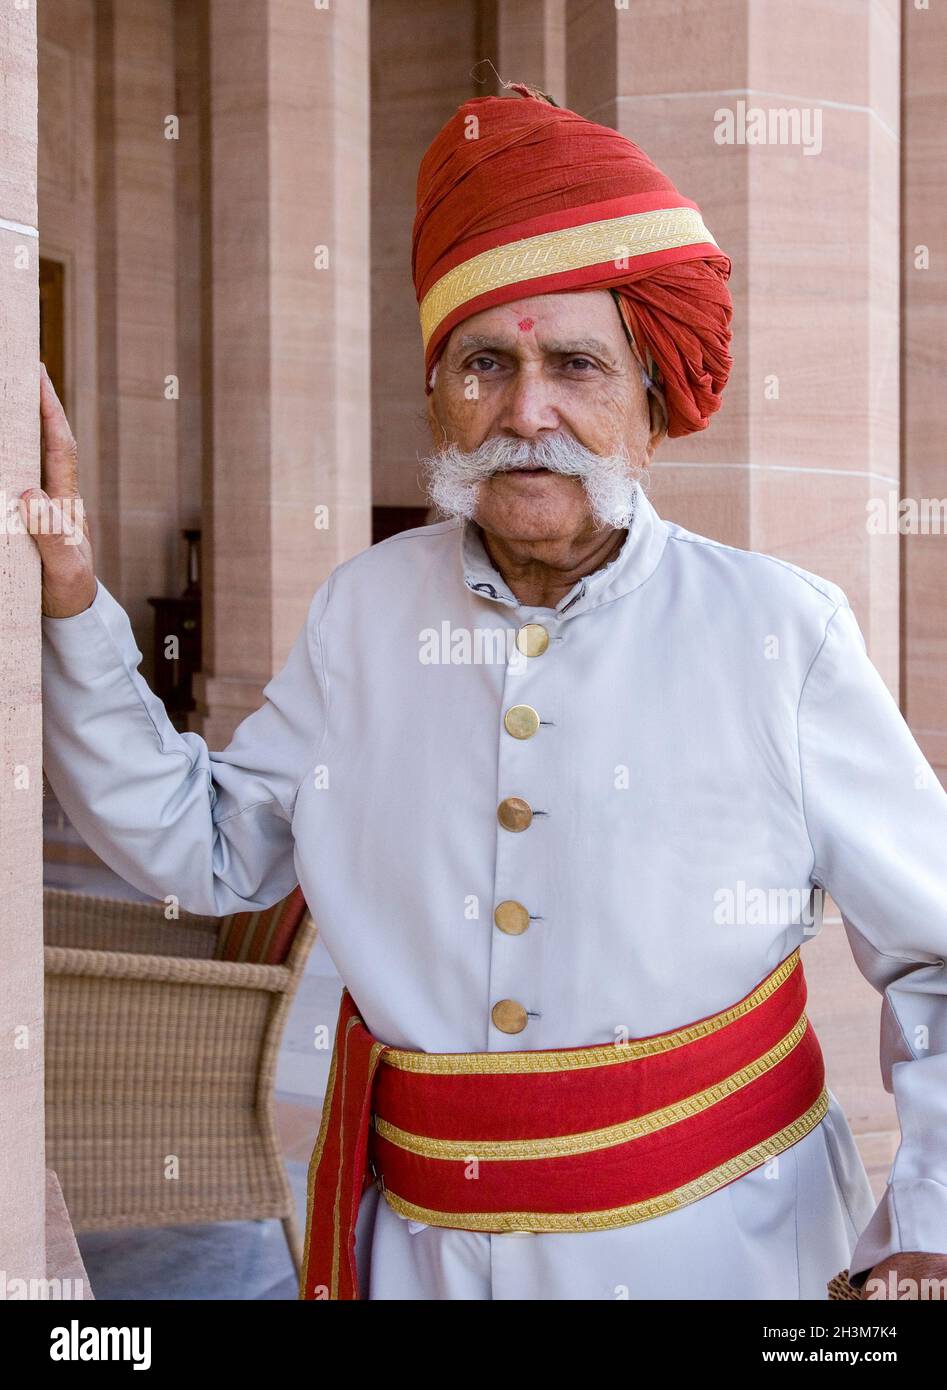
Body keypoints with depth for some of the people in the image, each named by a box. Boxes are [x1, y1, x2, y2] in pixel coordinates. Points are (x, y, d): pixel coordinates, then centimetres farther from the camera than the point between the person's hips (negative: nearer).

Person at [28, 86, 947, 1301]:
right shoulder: (362, 614, -2)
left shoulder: (778, 633, -12)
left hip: (714, 1243, -2)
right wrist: (67, 594, -5)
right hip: (421, 1242, 3)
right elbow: (199, 845, 5)